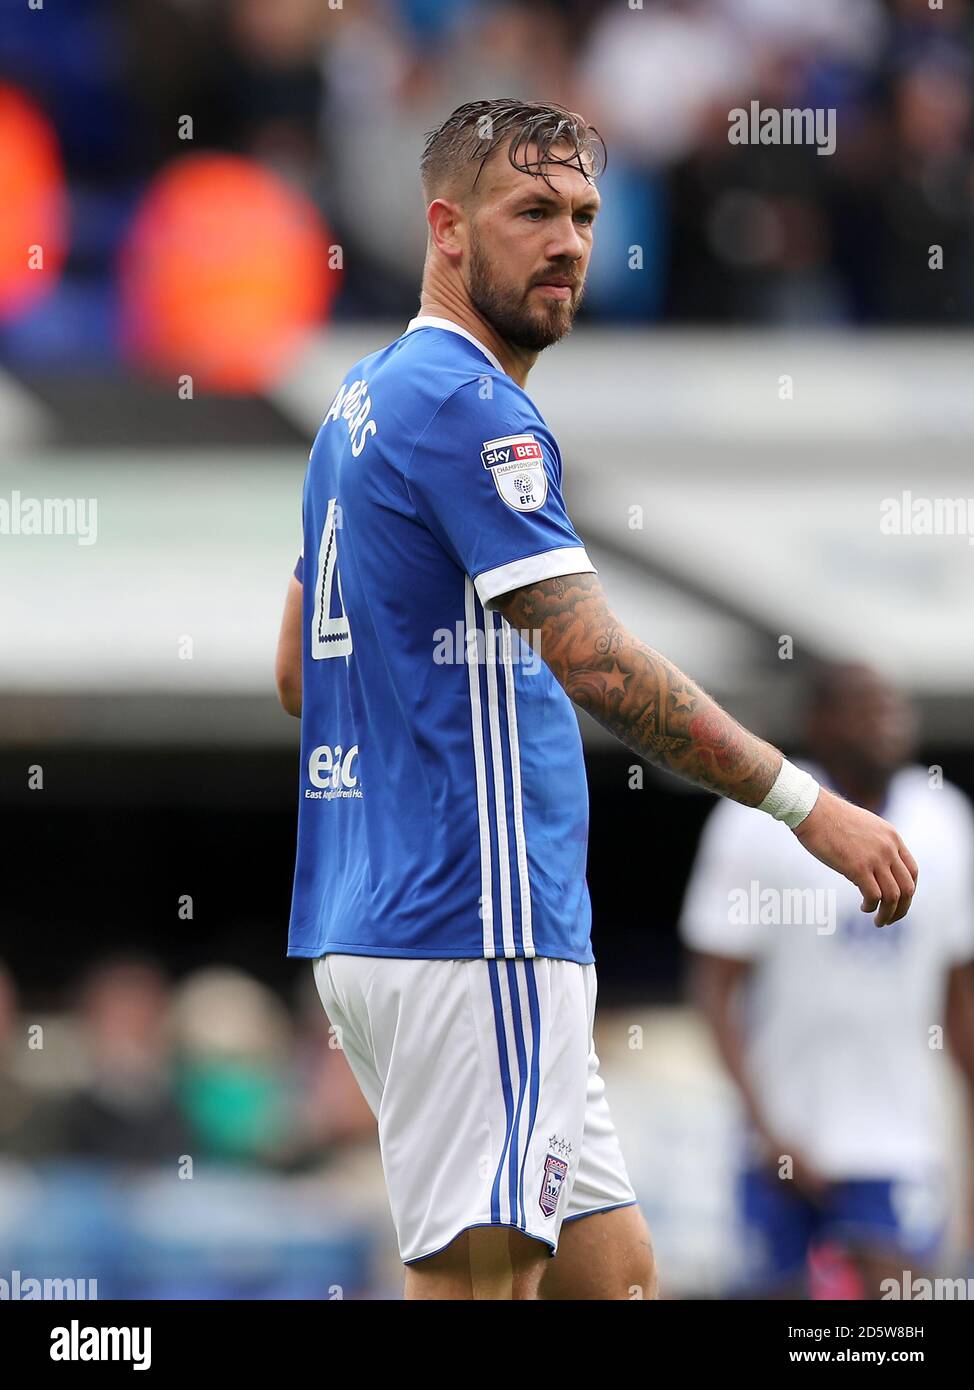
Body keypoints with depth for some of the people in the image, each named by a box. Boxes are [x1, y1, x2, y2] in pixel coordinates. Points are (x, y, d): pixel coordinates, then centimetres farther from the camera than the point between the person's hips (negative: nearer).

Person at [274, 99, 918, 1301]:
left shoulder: (365, 404, 18)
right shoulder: (465, 405, -13)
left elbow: (298, 671, 25)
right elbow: (598, 663, -20)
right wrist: (807, 806, -17)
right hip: (475, 930, -10)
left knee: (611, 1270, 11)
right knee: (479, 1276, -10)